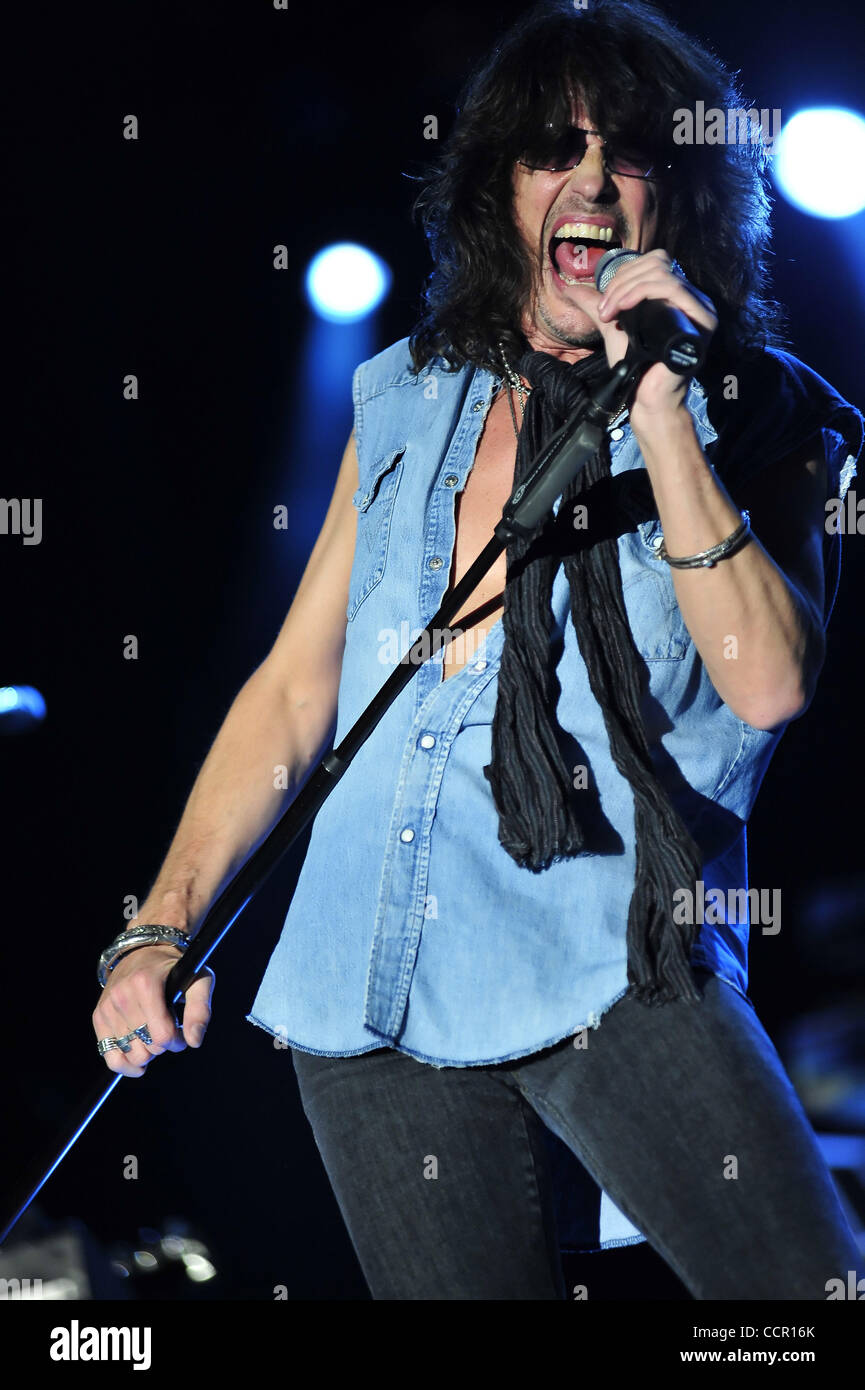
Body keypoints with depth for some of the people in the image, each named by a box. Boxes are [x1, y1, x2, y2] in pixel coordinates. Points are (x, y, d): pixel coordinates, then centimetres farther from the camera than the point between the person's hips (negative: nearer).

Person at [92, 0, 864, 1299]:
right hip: (377, 991, 3)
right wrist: (160, 931, 11)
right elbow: (296, 686, 17)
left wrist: (664, 420, -15)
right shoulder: (409, 402, 14)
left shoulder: (753, 417, 4)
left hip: (613, 964, -3)